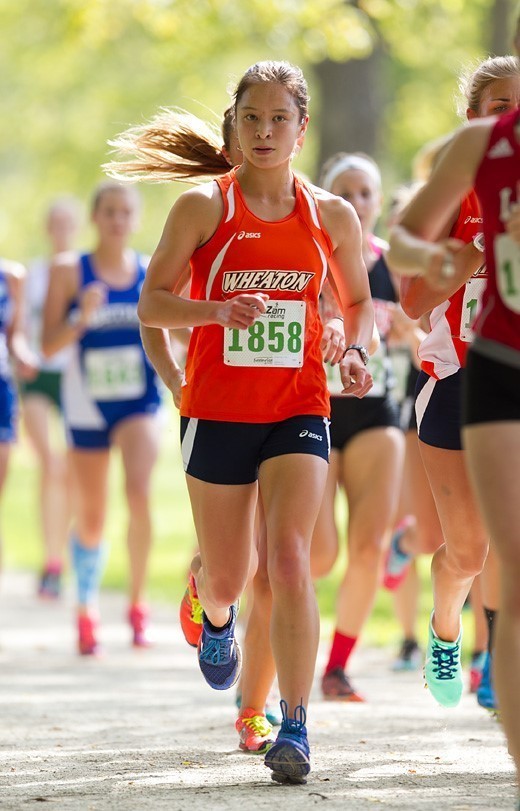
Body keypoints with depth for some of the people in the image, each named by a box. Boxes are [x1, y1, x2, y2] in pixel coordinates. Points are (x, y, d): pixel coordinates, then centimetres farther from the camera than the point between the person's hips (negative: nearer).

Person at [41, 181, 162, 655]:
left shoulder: (154, 273, 2)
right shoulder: (70, 271, -2)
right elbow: (50, 345, -5)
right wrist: (83, 317, -21)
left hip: (140, 401, 0)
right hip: (87, 403, 0)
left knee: (139, 491, -25)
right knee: (90, 518, 8)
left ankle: (138, 605, -11)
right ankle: (86, 612, 30)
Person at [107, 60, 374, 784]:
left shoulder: (331, 215, 4)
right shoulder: (203, 207, -3)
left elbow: (359, 299, 19)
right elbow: (151, 303, -3)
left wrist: (356, 351, -2)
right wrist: (219, 310, -21)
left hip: (298, 410, 0)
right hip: (217, 412, 0)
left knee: (289, 559, -18)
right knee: (228, 574, 9)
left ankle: (295, 726, -15)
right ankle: (212, 613, 49)